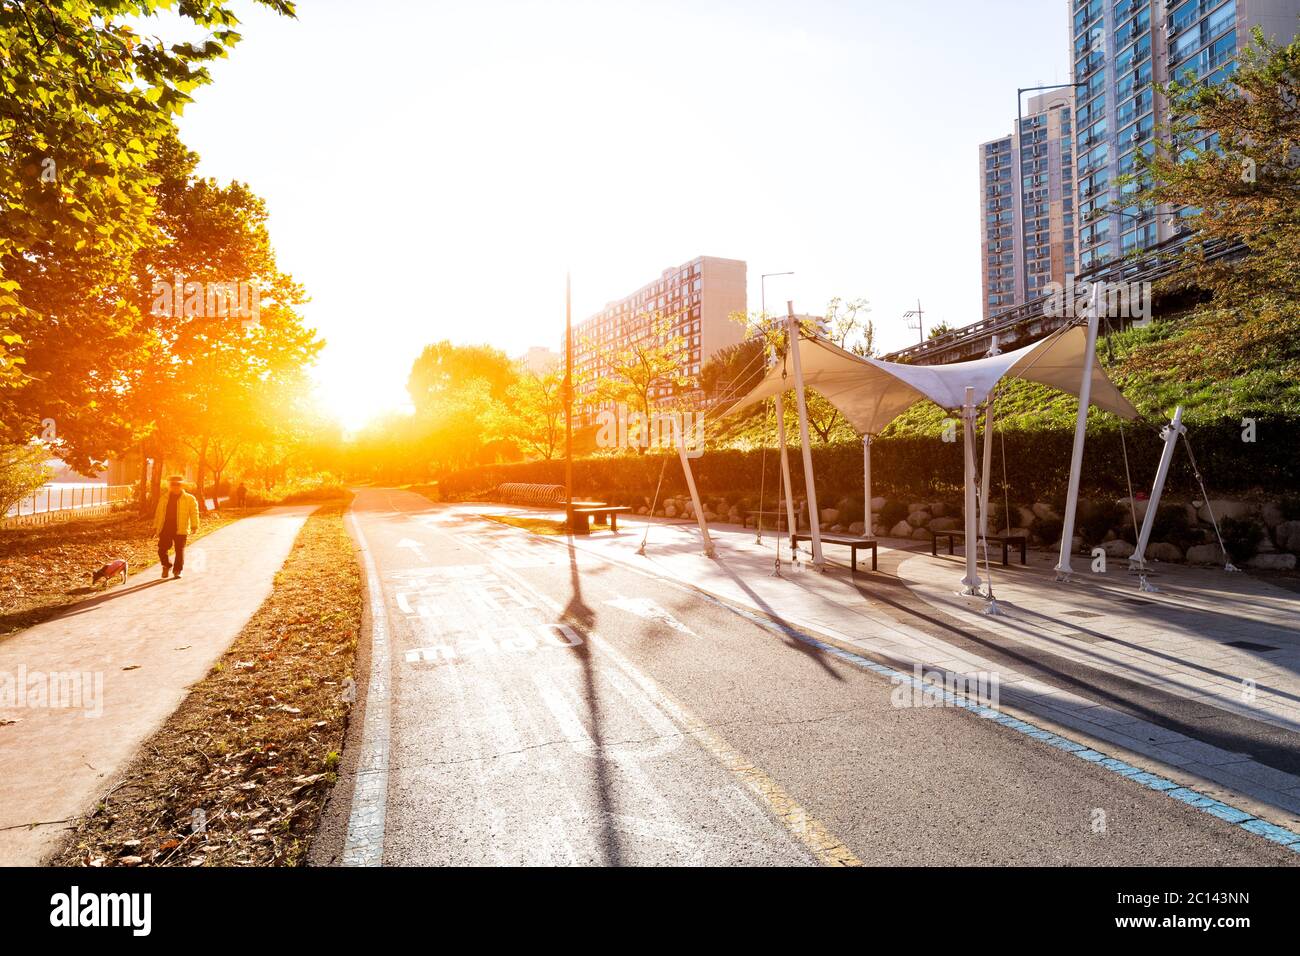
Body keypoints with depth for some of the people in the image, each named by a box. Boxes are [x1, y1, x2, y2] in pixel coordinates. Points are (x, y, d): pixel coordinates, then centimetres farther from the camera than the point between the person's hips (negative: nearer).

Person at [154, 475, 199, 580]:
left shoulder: (190, 499, 5)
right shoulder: (164, 499, 16)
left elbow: (194, 513, -3)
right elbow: (158, 514, 21)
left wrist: (194, 526, -14)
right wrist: (155, 527, 16)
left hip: (180, 530, -3)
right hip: (165, 529, 3)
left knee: (179, 550, -1)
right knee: (162, 550, -1)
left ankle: (178, 570, 12)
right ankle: (167, 565, 25)